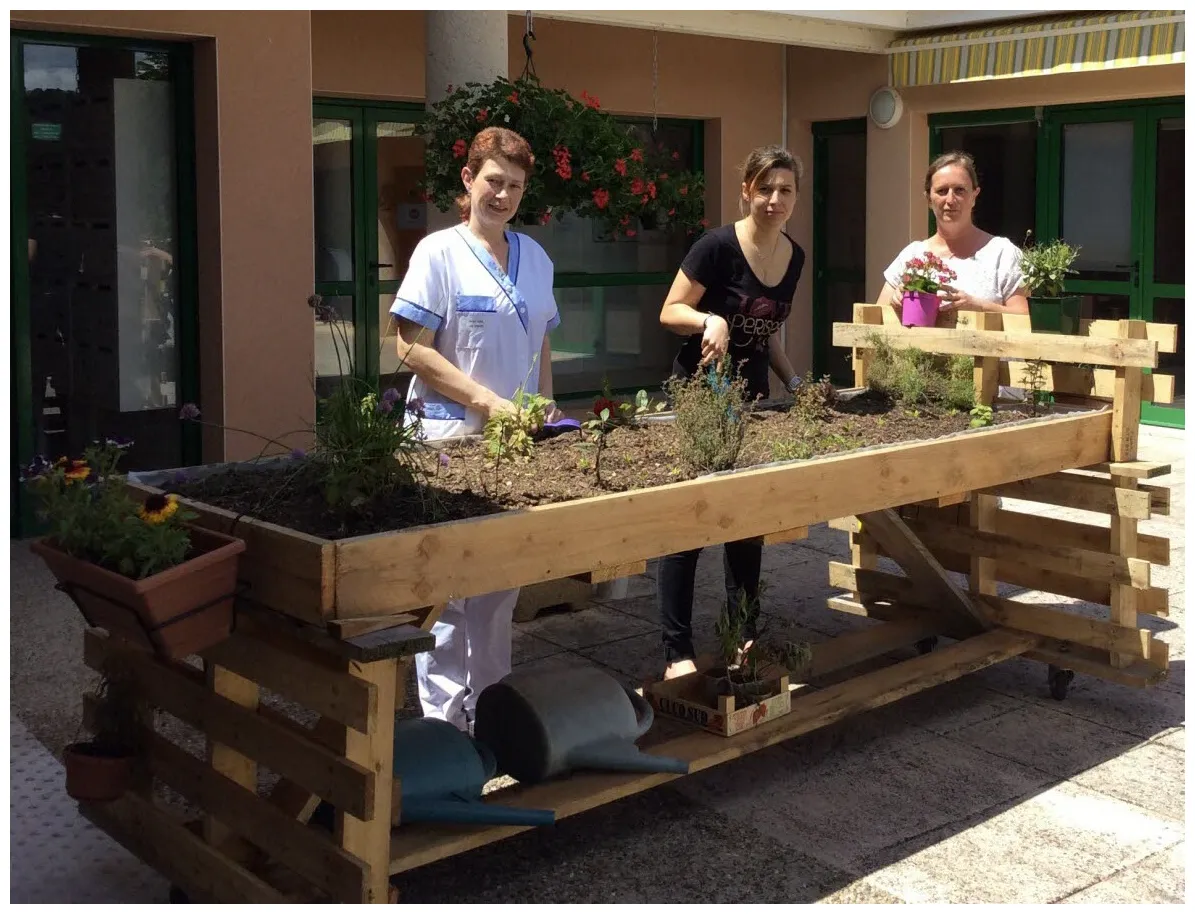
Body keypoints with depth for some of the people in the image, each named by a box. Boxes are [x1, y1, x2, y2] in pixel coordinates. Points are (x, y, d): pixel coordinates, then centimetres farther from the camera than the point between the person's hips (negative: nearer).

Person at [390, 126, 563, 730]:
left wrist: (545, 405, 8)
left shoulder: (535, 258, 13)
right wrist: (485, 400, -16)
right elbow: (411, 347, -11)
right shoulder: (440, 252, -5)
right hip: (451, 435, -6)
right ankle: (444, 719, 5)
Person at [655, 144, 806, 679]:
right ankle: (677, 653, 2)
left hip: (752, 399, 7)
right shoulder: (718, 246, -14)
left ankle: (744, 636, 24)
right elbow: (670, 312, -12)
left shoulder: (794, 257, 7)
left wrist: (793, 380, 6)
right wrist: (710, 319, -30)